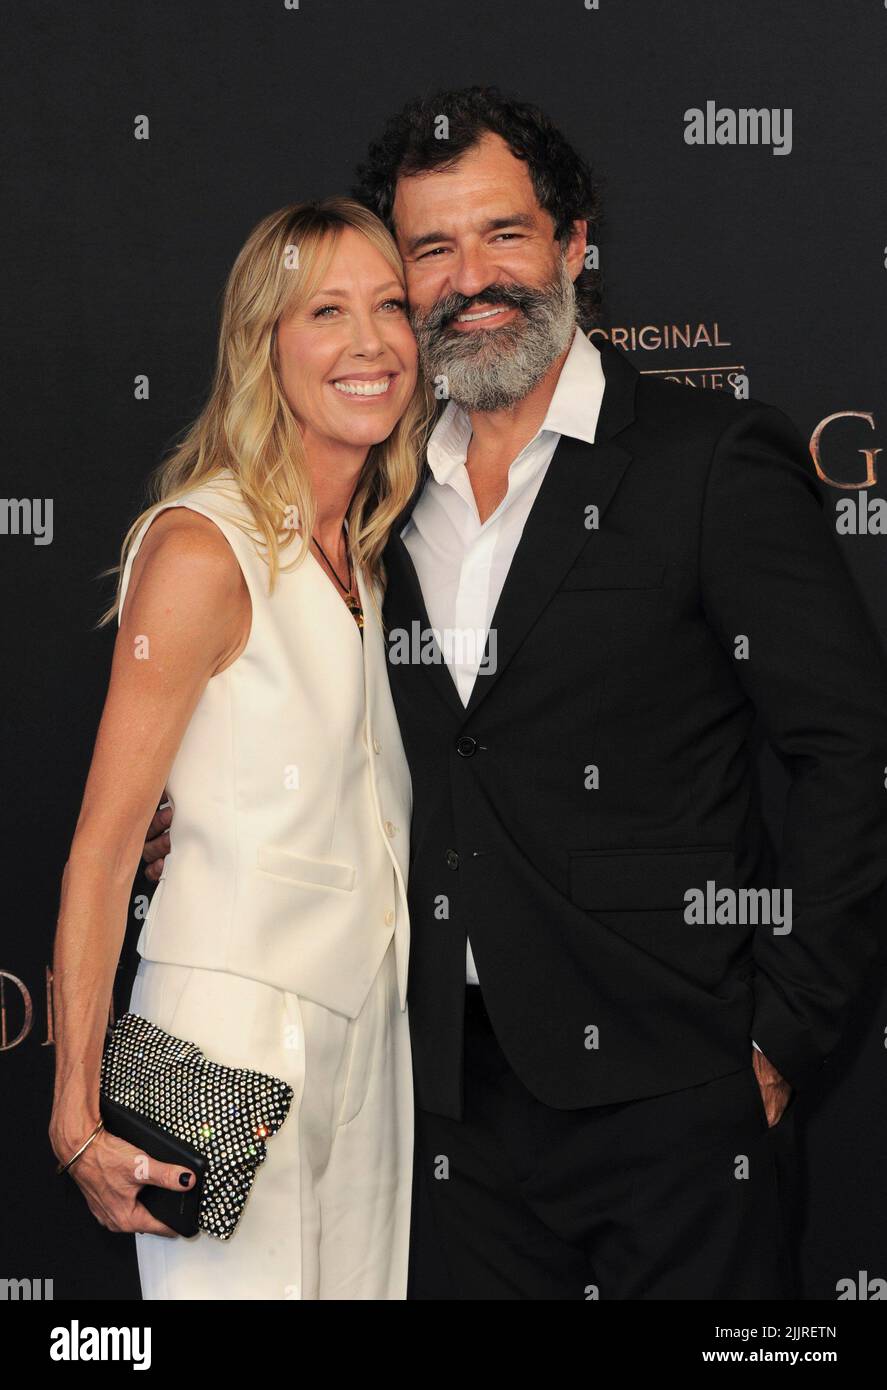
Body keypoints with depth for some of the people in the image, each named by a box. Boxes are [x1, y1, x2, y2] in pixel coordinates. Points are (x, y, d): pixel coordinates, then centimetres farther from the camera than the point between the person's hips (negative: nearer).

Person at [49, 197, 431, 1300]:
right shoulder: (204, 549, -14)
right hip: (236, 1026, -7)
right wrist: (78, 1114, -18)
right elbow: (105, 840, -15)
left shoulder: (365, 553, 10)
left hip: (368, 1024, 7)